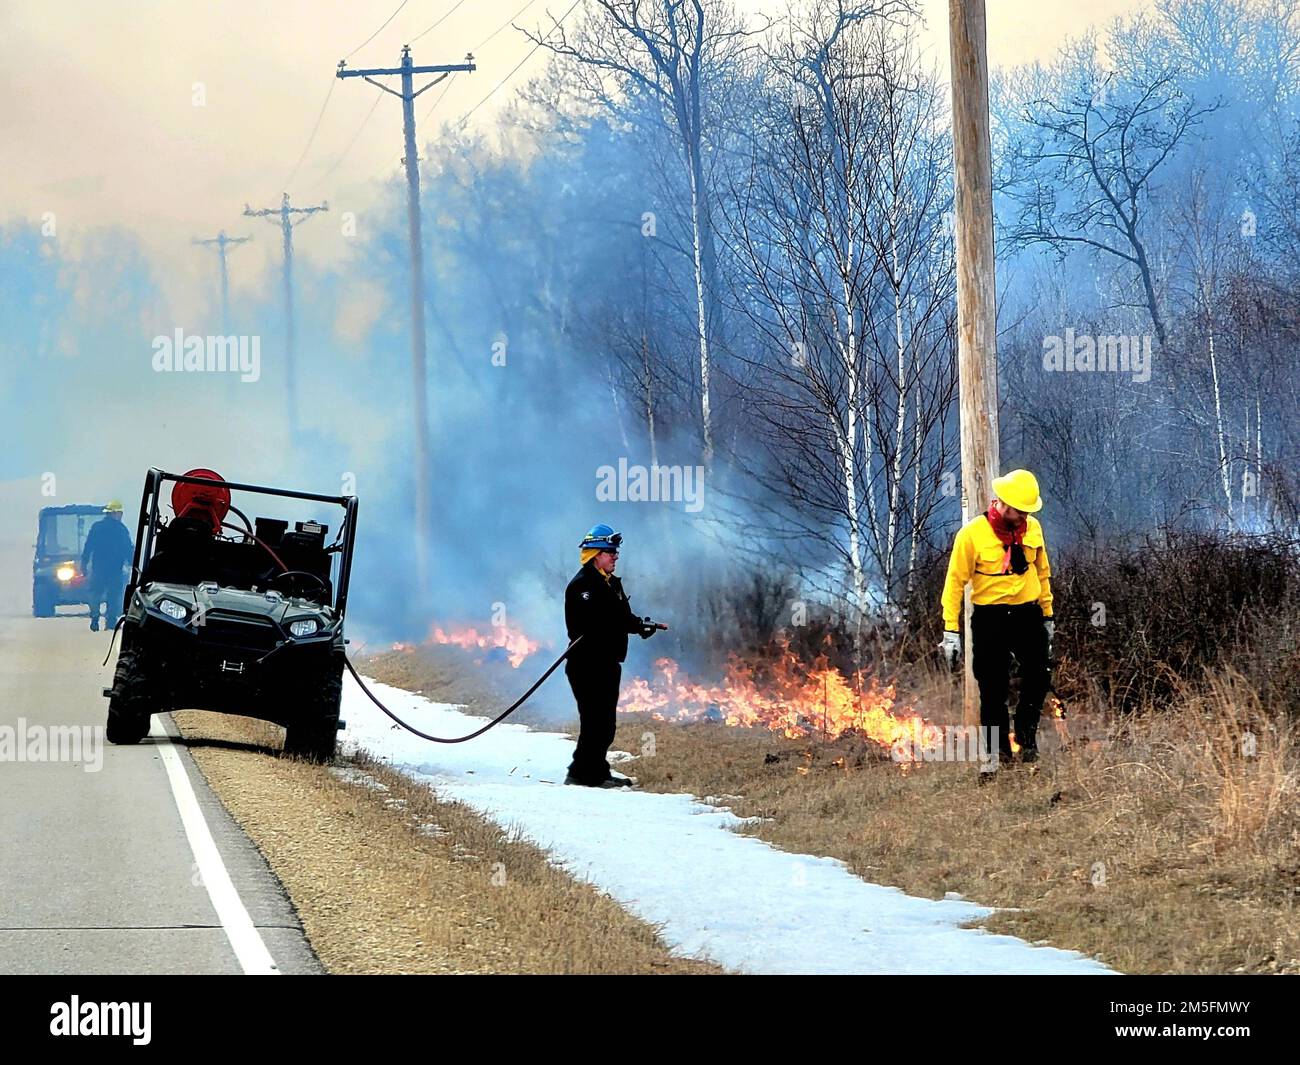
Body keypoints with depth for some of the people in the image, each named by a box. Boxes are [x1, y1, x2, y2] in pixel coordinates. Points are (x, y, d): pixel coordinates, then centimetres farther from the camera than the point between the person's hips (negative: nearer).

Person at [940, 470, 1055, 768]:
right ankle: (997, 751, 12)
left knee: (1039, 675, -8)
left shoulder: (1032, 528, 5)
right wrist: (951, 631, -9)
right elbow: (956, 582, -7)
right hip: (990, 618, -3)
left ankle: (1026, 737, 12)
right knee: (993, 688, 1)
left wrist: (1048, 615, 19)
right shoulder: (973, 533, -9)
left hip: (1027, 614, 3)